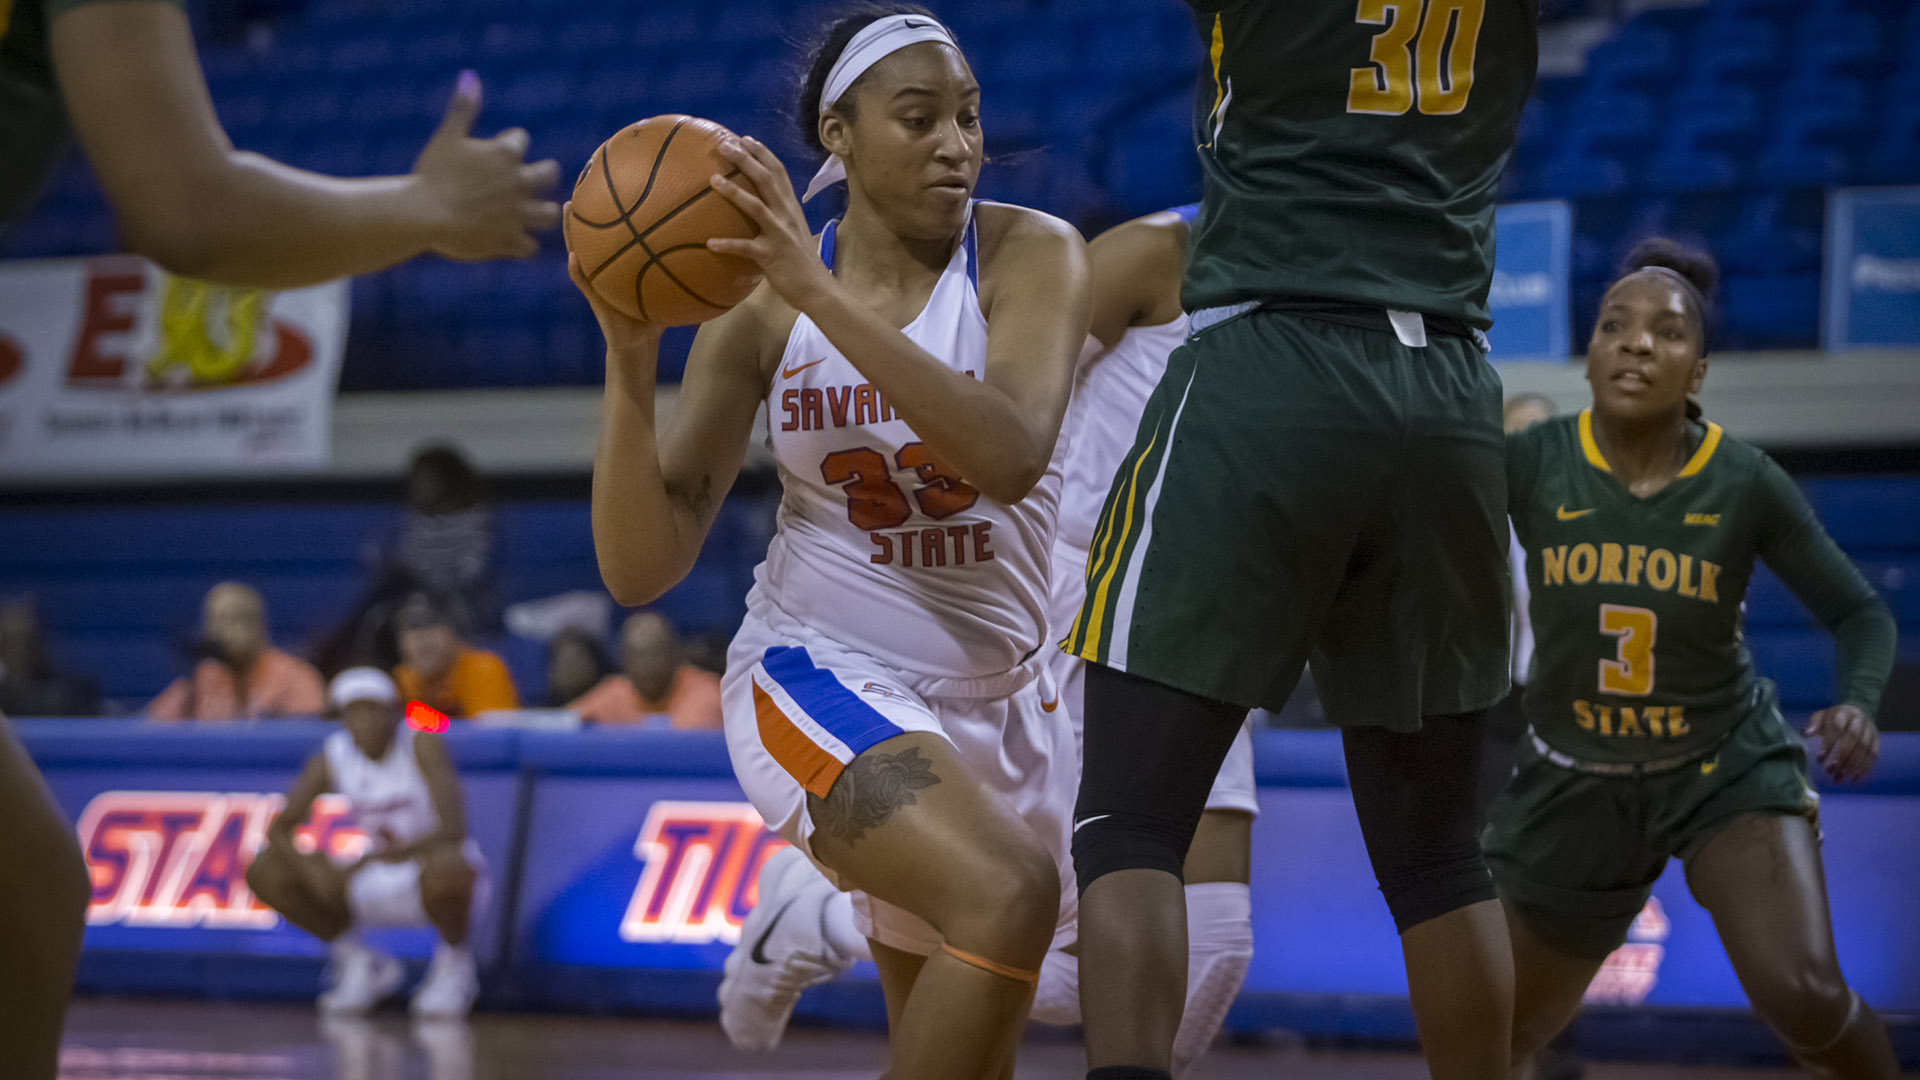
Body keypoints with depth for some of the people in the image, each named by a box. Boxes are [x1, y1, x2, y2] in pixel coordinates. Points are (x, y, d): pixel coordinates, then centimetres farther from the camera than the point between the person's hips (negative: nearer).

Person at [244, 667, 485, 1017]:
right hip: (377, 888, 4)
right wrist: (313, 869, -27)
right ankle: (360, 962, 7)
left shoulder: (421, 744, -17)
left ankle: (455, 962, -8)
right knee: (264, 873, -11)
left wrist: (403, 850, -45)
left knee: (447, 867, -42)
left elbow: (454, 827, -28)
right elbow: (279, 828, -7)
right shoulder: (332, 756, -5)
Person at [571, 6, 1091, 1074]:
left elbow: (1009, 458, -30)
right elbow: (640, 568, -11)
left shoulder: (1030, 255, -9)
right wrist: (628, 354, -24)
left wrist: (821, 291, -34)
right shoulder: (761, 304, -7)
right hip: (823, 677, -3)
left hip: (999, 700, 3)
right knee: (1006, 897, -32)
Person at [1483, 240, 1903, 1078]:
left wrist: (1859, 703, -22)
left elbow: (1860, 613, -4)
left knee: (1802, 994, -24)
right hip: (1574, 786, 2)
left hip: (1728, 767, -2)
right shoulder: (1531, 465, -13)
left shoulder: (1746, 484, -13)